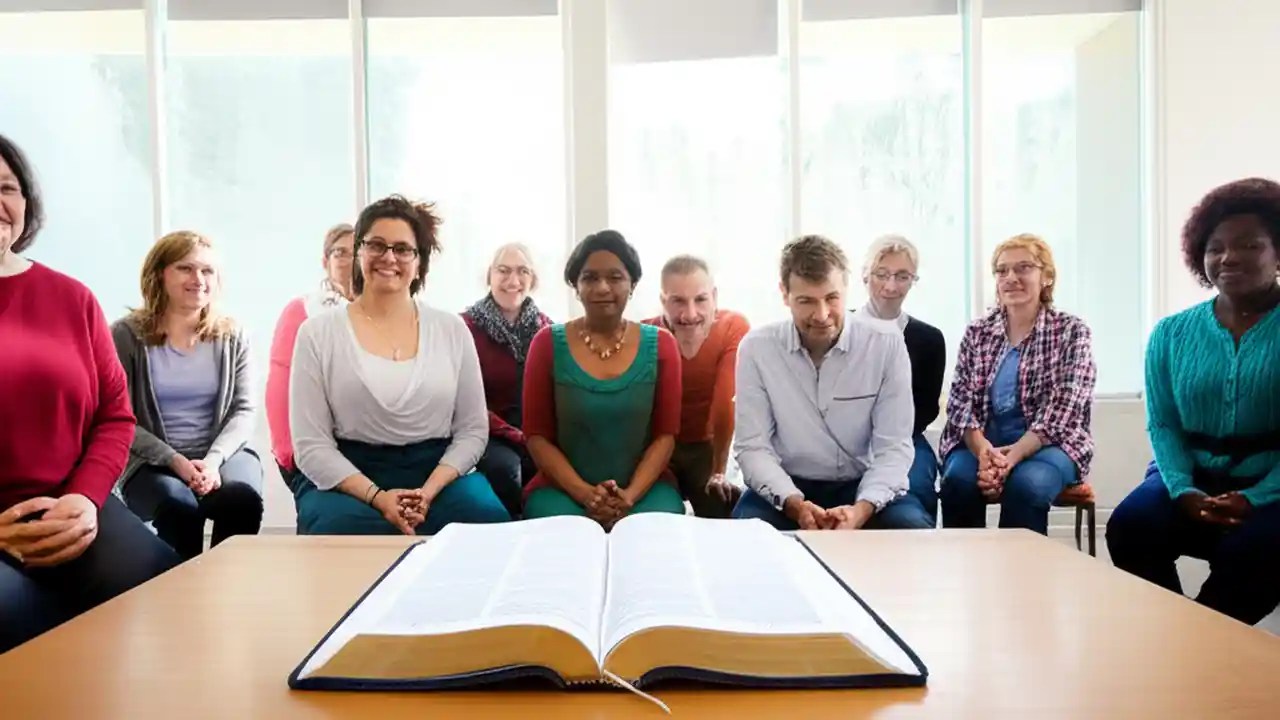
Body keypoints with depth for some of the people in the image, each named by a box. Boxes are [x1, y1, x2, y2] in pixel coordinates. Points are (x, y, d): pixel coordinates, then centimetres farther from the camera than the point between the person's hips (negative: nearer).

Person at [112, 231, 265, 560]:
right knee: (178, 504, -35)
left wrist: (214, 459, -16)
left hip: (224, 454, 2)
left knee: (243, 496, -32)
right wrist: (175, 461, -16)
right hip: (152, 462, -2)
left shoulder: (231, 336, 8)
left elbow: (244, 410, 3)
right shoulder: (127, 334, 1)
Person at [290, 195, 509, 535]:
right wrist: (375, 496, -17)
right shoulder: (318, 332, 2)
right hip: (347, 479, -1)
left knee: (488, 521, -28)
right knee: (342, 529, -34)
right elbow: (311, 445, -2)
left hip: (440, 473, 2)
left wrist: (429, 491, -11)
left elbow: (473, 430, 6)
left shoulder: (451, 329, 7)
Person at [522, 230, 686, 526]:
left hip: (646, 486, 1)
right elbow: (537, 435, -1)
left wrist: (631, 495, -14)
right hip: (562, 488, 0)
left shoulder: (660, 345, 3)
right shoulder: (548, 343, 0)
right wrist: (584, 493, -14)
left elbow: (666, 434, 1)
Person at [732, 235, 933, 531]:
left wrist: (862, 508, -27)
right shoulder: (756, 347, -8)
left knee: (915, 529, -26)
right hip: (787, 486, -1)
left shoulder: (887, 345, -8)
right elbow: (753, 447, -9)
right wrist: (793, 503, -26)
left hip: (862, 485, 1)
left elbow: (894, 447, -9)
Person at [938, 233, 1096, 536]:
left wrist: (1013, 455, -23)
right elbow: (961, 401, 1)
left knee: (1025, 484, -34)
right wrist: (983, 451, -19)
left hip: (1048, 445, -2)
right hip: (981, 441, 2)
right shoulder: (977, 332, 9)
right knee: (958, 479, -29)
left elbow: (1063, 410, -9)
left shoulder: (1071, 331, 1)